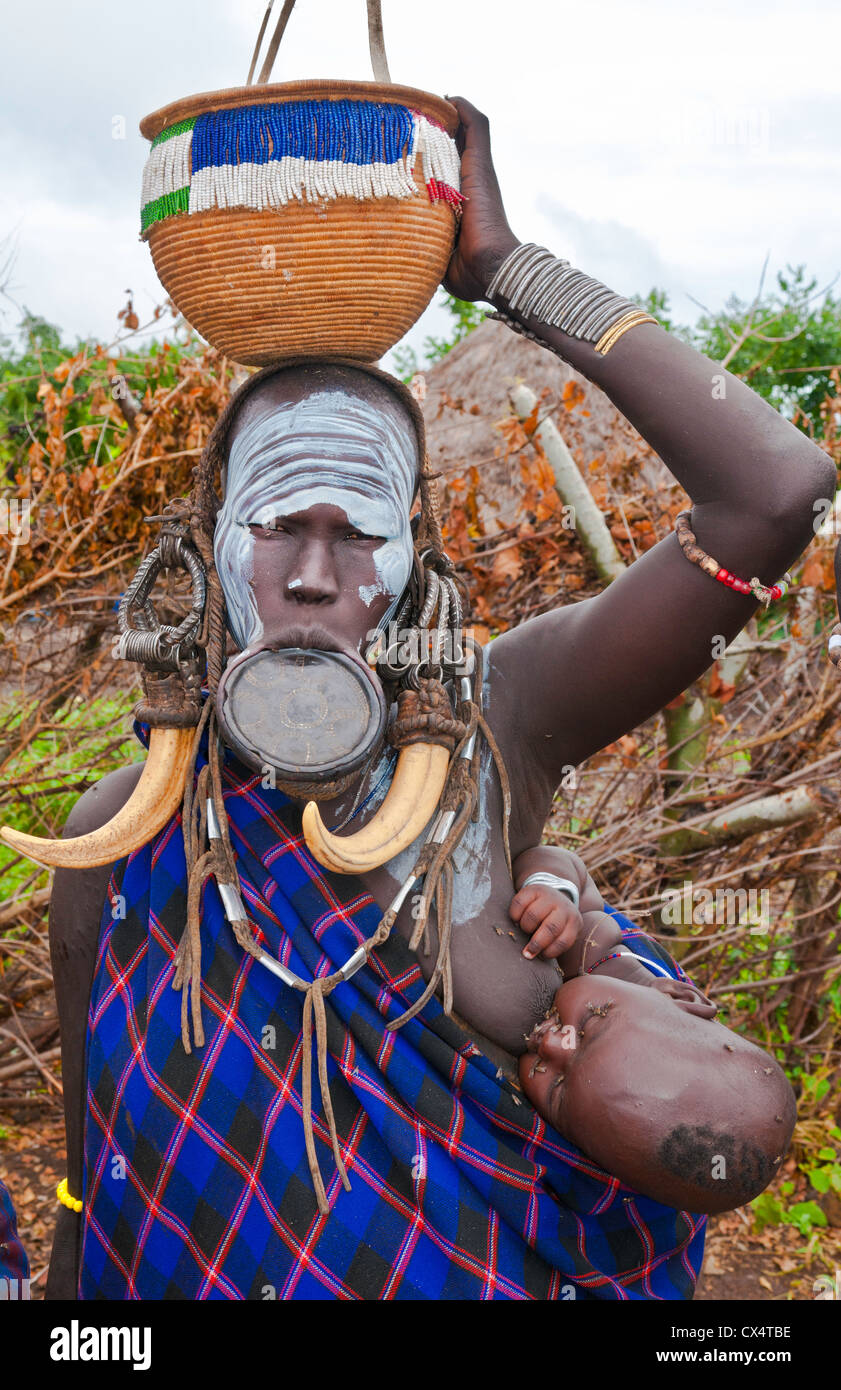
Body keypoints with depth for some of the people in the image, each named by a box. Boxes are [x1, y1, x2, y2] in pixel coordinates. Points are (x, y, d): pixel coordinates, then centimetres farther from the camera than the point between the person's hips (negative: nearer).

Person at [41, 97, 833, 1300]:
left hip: (482, 1267, 0)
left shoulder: (495, 733, -20)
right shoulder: (120, 832, -17)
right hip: (186, 1275, 1)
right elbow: (91, 1201, -6)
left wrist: (506, 267, -28)